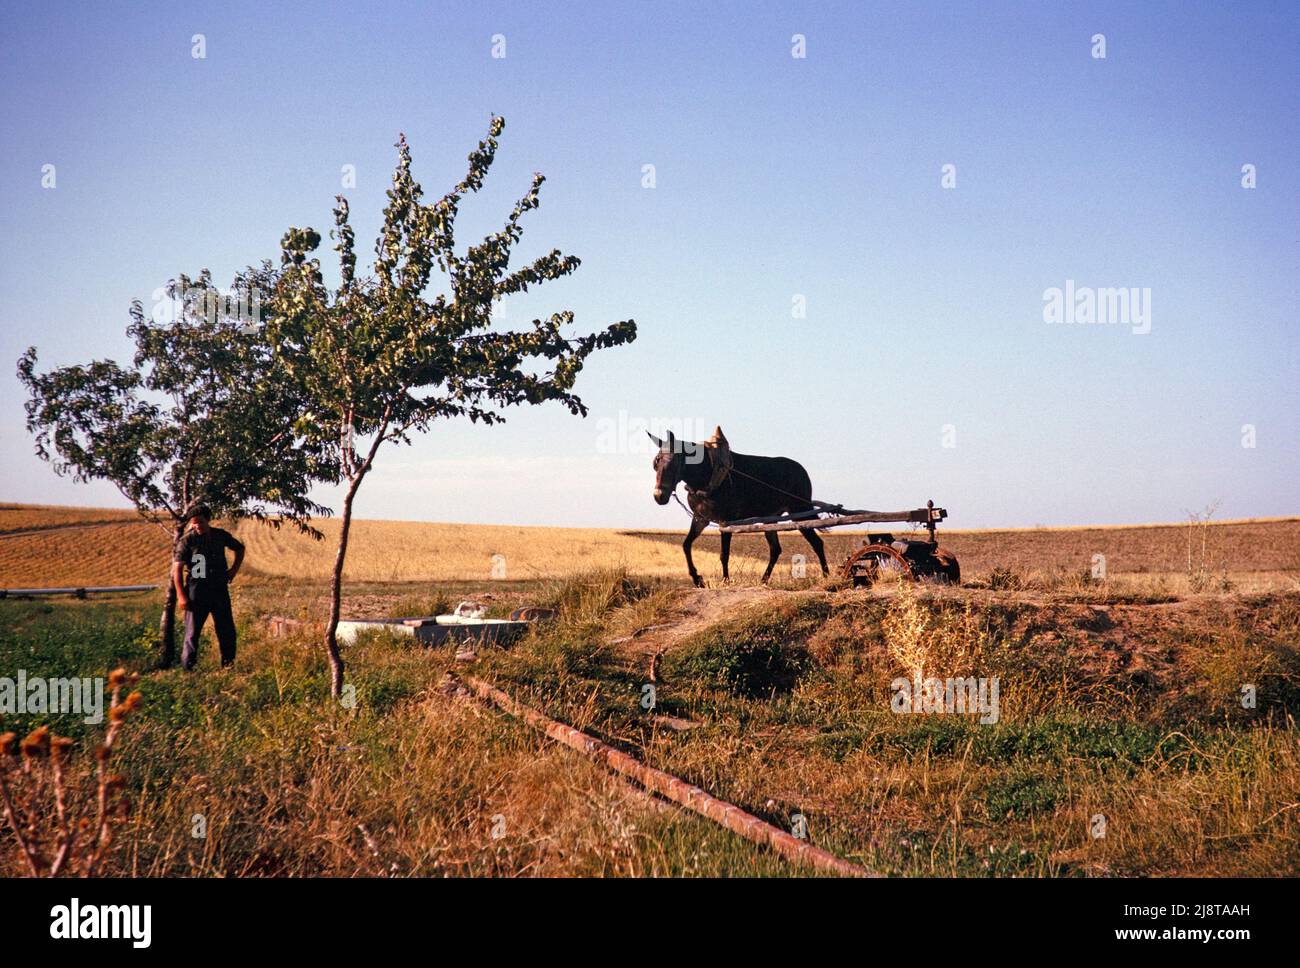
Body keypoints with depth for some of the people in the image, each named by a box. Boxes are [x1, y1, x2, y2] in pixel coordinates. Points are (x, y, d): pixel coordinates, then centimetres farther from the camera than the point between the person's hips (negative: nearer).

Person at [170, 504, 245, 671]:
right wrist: (181, 596, -17)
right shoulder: (187, 541, -7)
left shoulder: (221, 536, 4)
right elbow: (177, 569, -10)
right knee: (192, 632, -1)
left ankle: (228, 666, 20)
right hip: (197, 592, -3)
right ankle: (187, 668, 6)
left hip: (219, 590, 4)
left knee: (227, 630, 7)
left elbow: (239, 548, 23)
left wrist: (234, 569, 10)